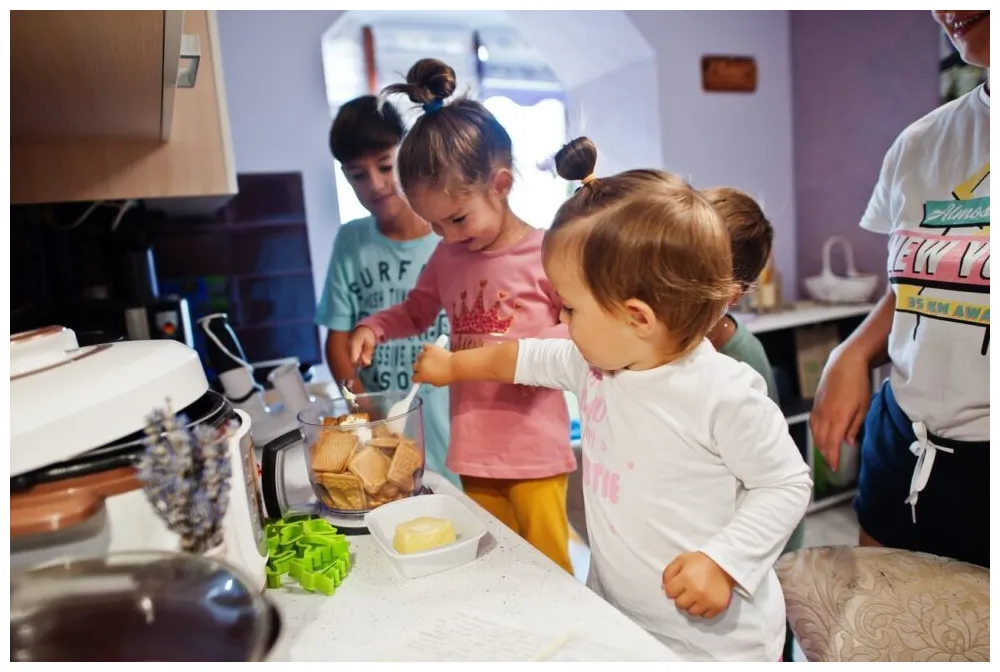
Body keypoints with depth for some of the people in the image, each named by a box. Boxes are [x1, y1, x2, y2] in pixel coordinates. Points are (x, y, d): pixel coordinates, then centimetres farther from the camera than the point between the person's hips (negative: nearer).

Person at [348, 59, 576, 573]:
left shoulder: (546, 254, -11)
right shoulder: (447, 258, 7)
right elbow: (416, 311, 22)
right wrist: (372, 328, 3)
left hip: (534, 454, -5)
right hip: (472, 454, 5)